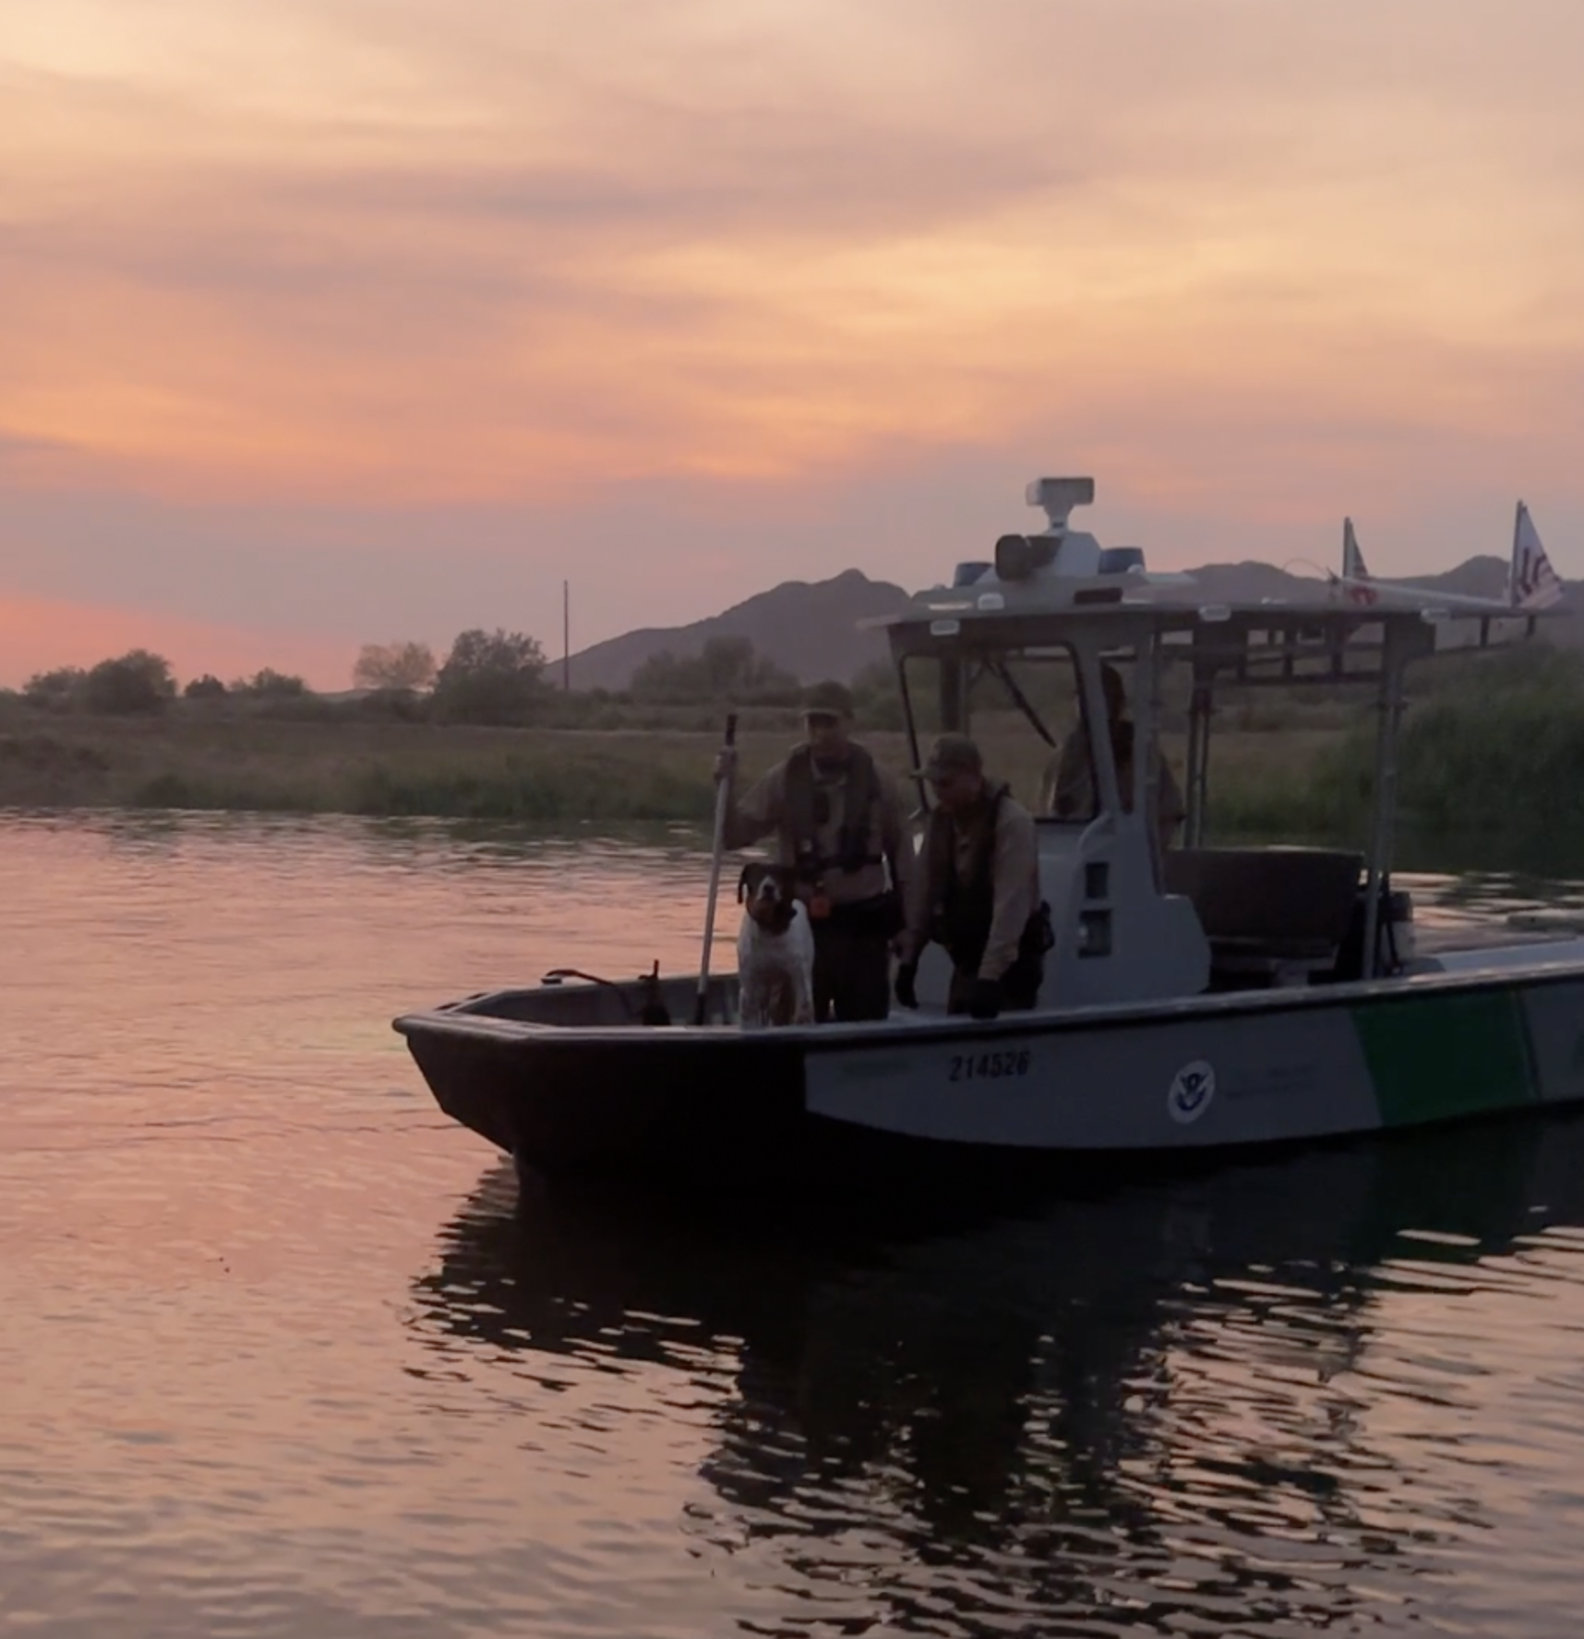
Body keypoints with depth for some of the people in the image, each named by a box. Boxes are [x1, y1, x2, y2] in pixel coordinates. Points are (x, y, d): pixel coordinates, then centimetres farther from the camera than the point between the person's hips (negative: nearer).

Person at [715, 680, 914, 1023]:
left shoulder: (876, 783, -2)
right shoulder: (784, 780, -3)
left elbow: (900, 850, 7)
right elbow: (735, 835, -4)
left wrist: (906, 920, 8)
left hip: (864, 924, 0)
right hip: (803, 924, 0)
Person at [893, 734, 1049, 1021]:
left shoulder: (1012, 821, -21)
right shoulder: (941, 819, 3)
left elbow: (1011, 905, -29)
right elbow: (924, 890, 8)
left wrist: (990, 975, -36)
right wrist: (909, 959, 4)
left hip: (1010, 963, -7)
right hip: (966, 959, 7)